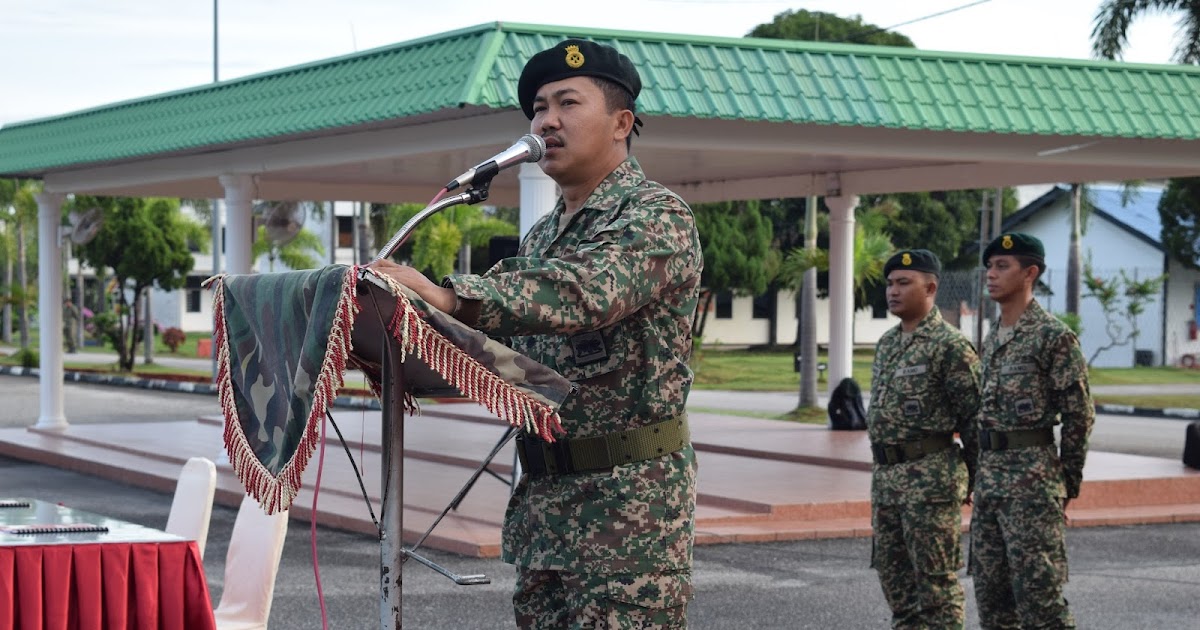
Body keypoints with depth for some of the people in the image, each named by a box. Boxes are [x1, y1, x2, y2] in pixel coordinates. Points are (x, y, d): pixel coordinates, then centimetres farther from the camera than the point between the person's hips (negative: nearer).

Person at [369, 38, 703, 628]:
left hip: (628, 498, -8)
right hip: (541, 493, 8)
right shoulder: (541, 237, 17)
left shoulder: (657, 215, -10)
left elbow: (585, 294, -30)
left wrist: (447, 296, -42)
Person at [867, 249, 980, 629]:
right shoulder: (886, 344, 15)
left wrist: (975, 479, -10)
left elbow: (976, 416, -11)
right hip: (885, 475, 9)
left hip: (930, 476, -9)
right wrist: (883, 472, 19)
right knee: (892, 571, 12)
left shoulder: (950, 346, -11)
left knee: (936, 580, -3)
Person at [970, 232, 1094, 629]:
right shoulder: (993, 337, 15)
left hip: (1032, 476, -8)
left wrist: (1067, 486, -7)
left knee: (1039, 589, -7)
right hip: (989, 474, 8)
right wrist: (984, 476, 17)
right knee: (990, 589, 11)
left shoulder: (1053, 336, -10)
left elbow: (1079, 416, -9)